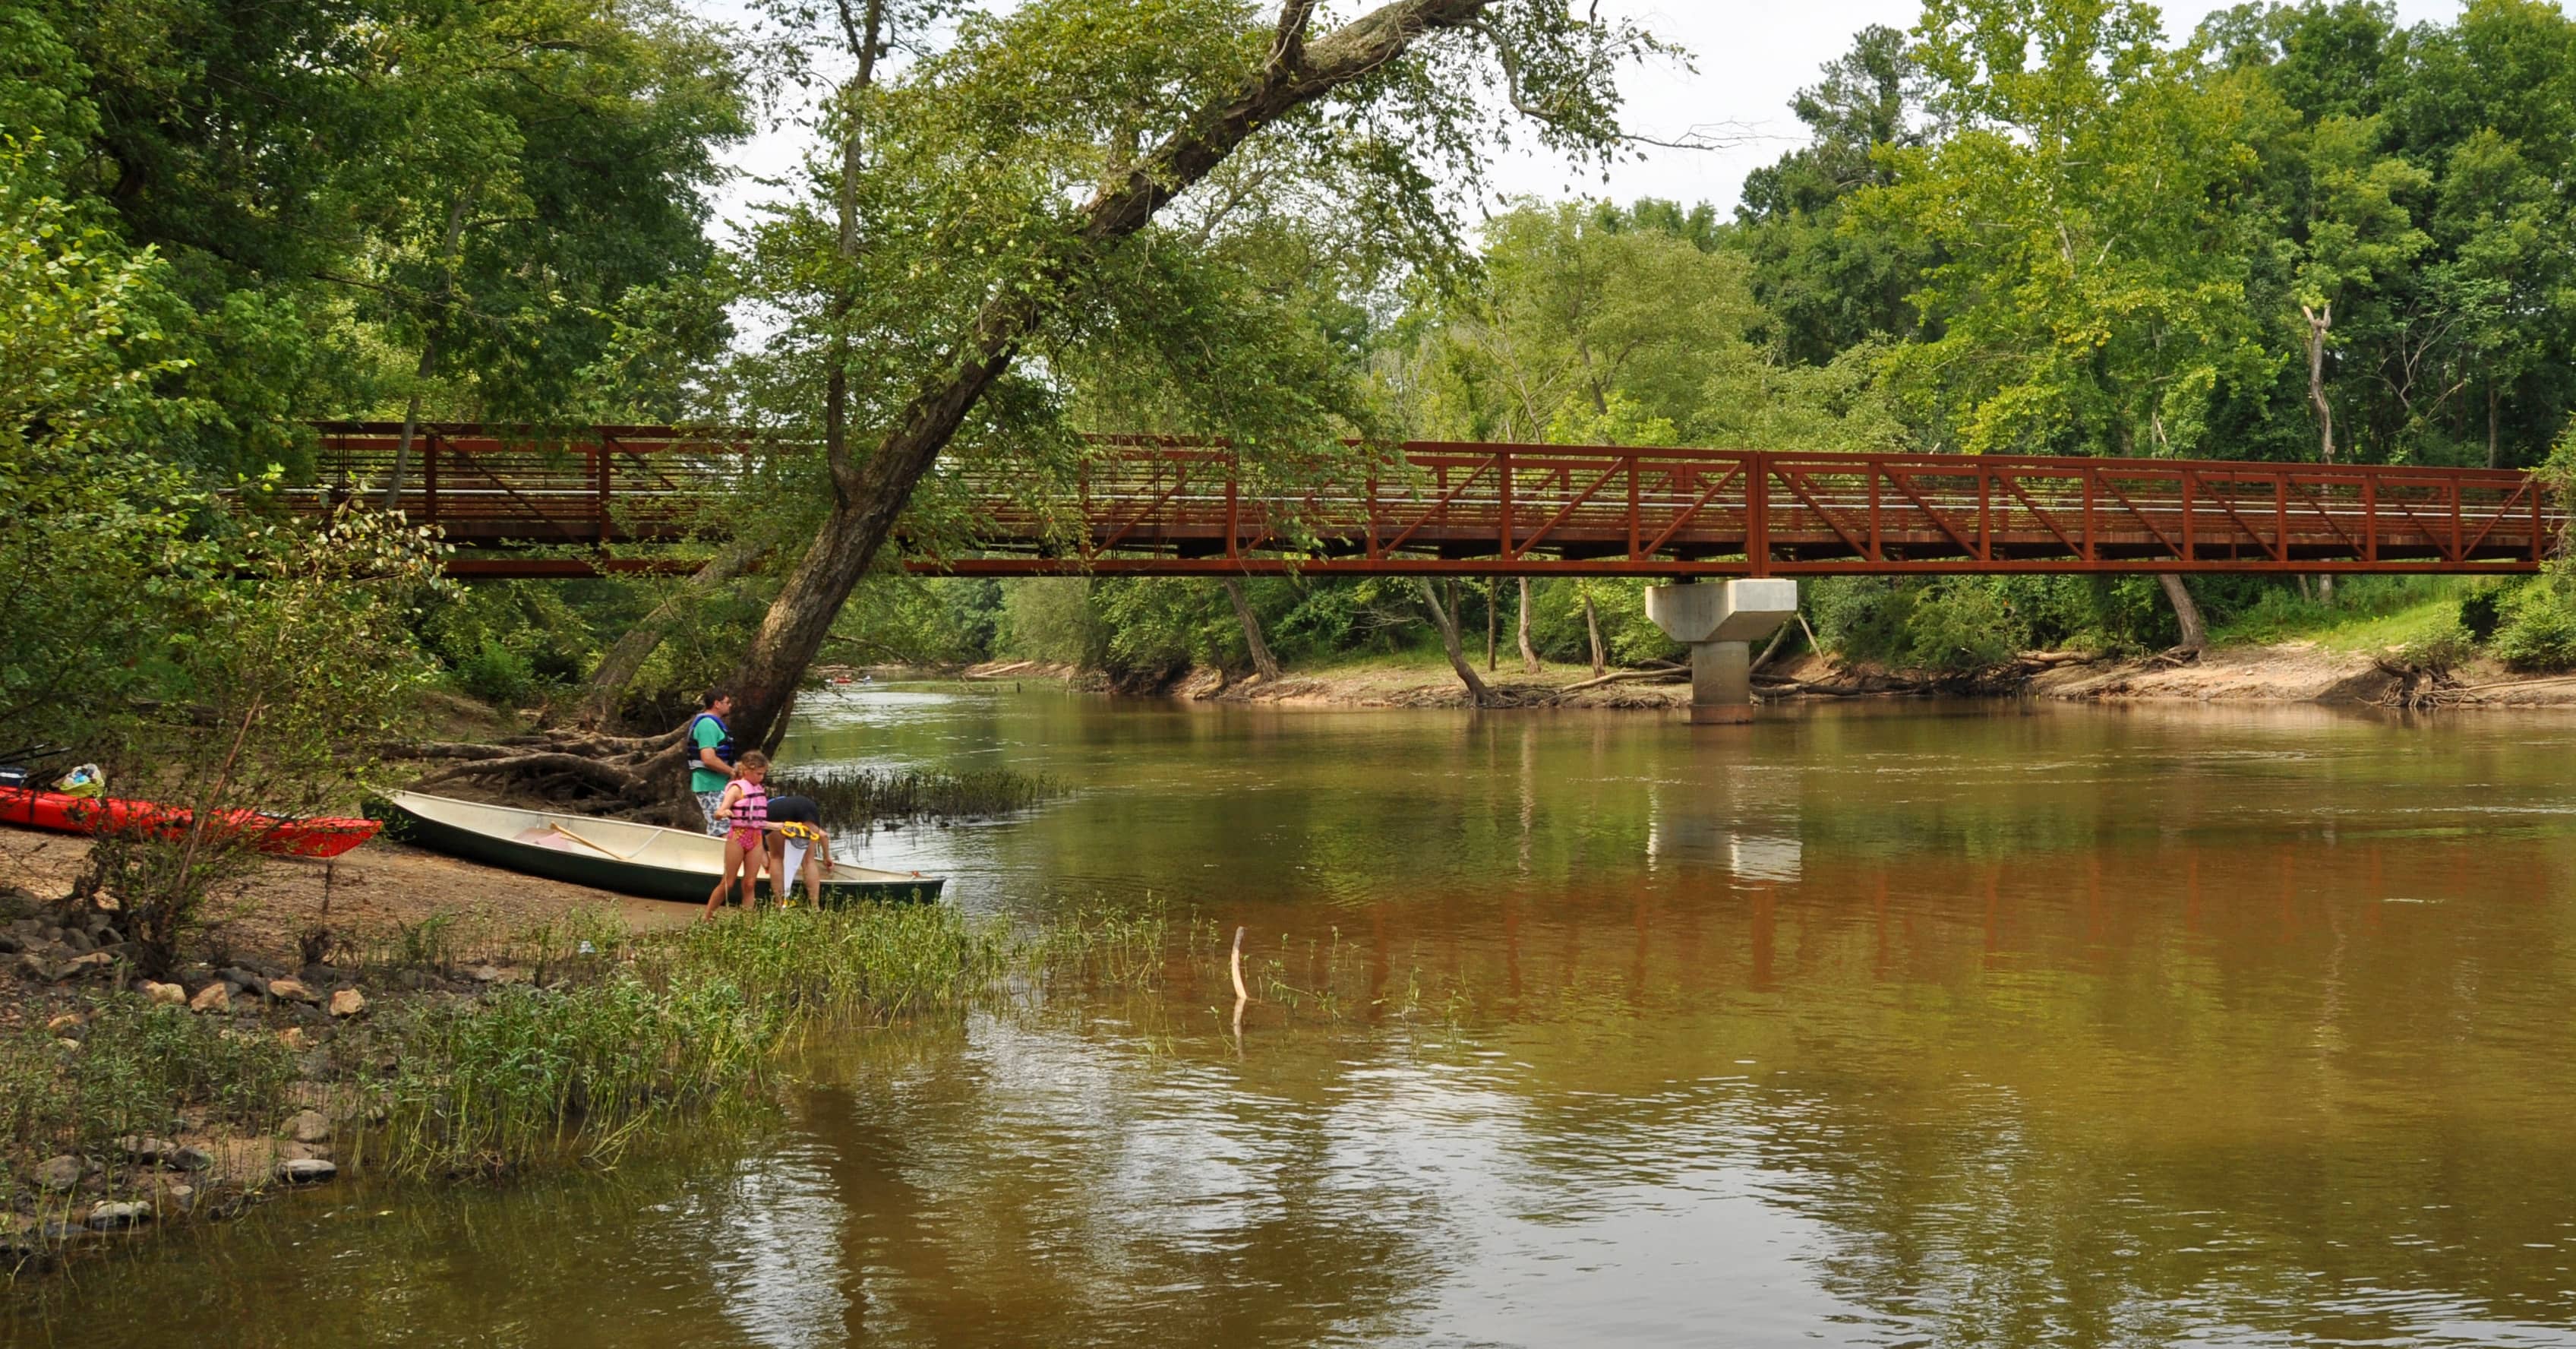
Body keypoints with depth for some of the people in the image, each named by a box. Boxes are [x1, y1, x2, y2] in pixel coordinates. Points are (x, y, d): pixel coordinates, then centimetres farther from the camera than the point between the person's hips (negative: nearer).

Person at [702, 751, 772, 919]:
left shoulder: (761, 790, 12)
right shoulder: (737, 788, -8)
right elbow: (718, 814, -18)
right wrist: (723, 812, -40)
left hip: (757, 837, 6)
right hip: (737, 836, -6)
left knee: (750, 883, 2)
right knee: (727, 883, -2)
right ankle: (707, 916, 8)